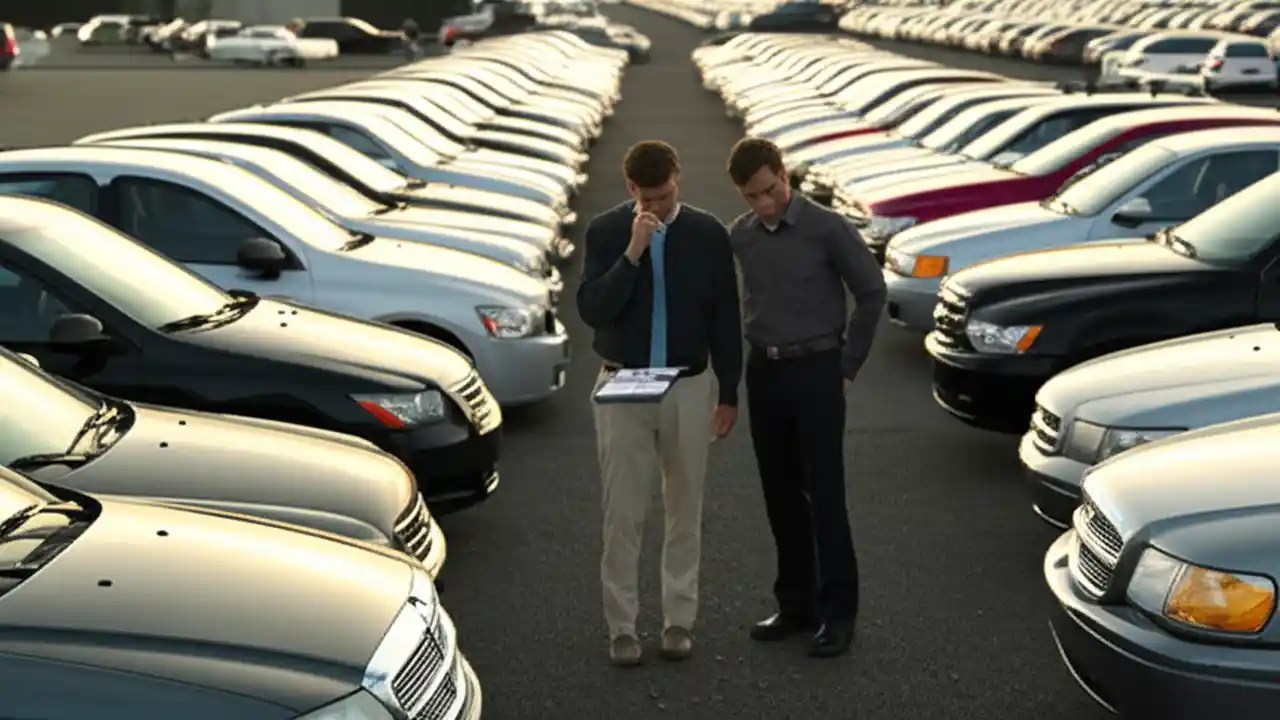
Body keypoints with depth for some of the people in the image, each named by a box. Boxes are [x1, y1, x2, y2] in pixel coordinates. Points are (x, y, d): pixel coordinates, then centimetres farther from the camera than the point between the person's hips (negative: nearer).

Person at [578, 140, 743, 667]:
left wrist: (728, 394, 3)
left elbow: (725, 319, 4)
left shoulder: (708, 234, -1)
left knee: (684, 508, 8)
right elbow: (591, 309, -14)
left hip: (689, 387, 1)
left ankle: (679, 620, 18)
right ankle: (621, 626, 9)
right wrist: (632, 252, -22)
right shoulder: (606, 232, -4)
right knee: (622, 513, 1)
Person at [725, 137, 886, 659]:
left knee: (825, 494, -3)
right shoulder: (740, 236, 4)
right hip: (764, 372, 5)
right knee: (780, 494, 10)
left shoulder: (827, 228, -10)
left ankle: (837, 613, 3)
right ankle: (795, 604, 20)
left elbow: (871, 292, -3)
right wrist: (761, 349, 12)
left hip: (815, 370, -5)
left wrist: (848, 366, -1)